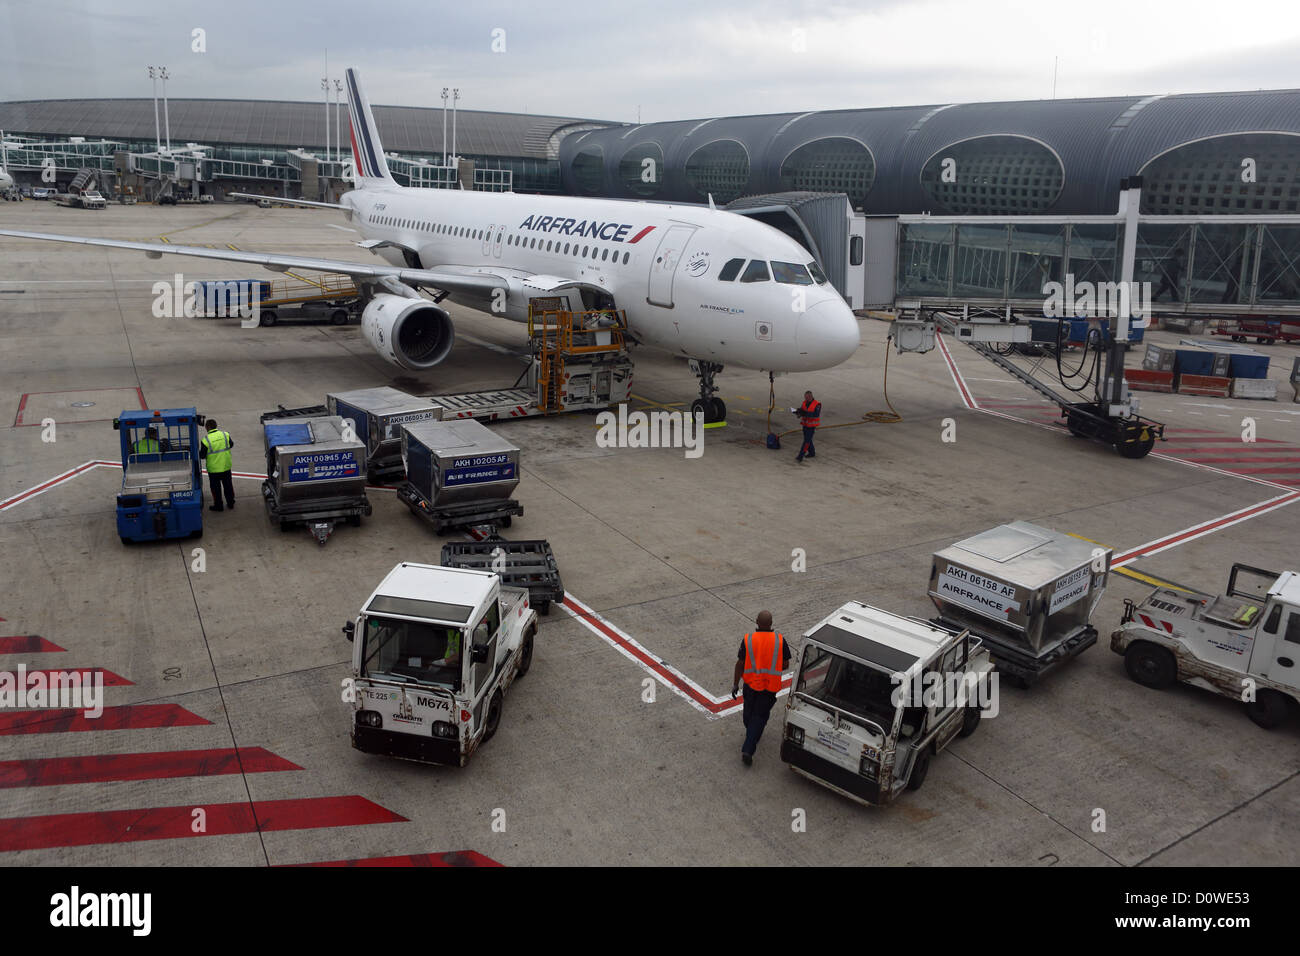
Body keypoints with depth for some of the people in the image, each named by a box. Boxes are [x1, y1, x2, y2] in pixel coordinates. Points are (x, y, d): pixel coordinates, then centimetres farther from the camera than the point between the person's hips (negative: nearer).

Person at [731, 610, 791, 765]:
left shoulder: (748, 640, -11)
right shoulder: (779, 640, -10)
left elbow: (740, 664, -7)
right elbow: (785, 664, -3)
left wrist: (735, 684, 3)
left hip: (751, 683, 1)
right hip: (770, 685, -1)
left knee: (748, 711, 24)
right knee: (760, 716, 5)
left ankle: (751, 734, 48)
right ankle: (748, 750, -4)